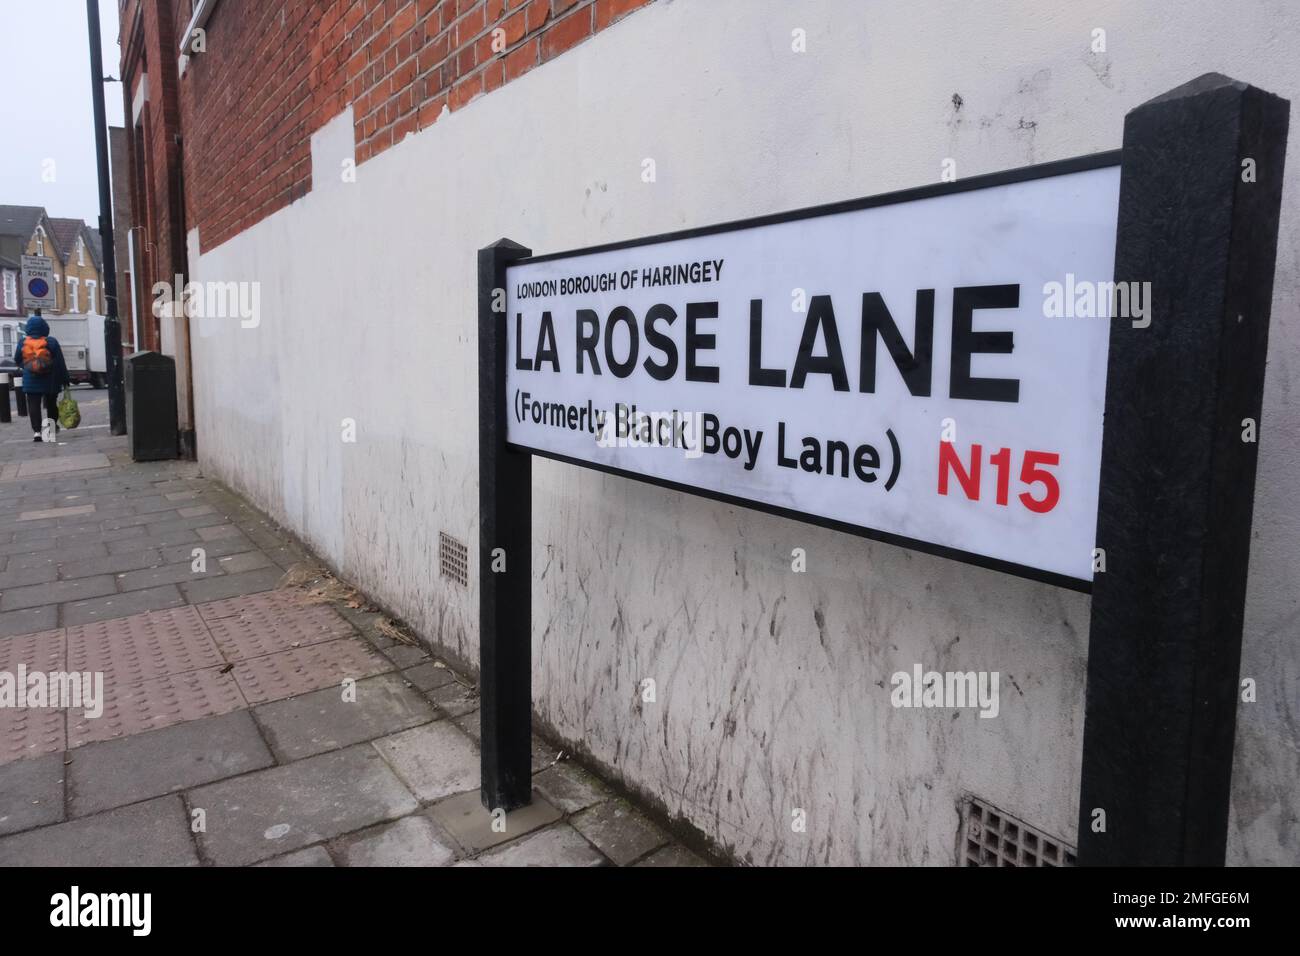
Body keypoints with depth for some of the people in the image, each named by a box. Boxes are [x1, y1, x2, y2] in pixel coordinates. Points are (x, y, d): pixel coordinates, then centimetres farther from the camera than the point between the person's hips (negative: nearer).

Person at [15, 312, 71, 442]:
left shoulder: (22, 342, -2)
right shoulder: (51, 342, -7)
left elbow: (17, 359, 9)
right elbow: (60, 362, -6)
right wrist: (65, 378, 1)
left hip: (31, 382, 0)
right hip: (50, 381, 0)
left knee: (34, 405, -2)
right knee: (51, 404, 14)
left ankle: (36, 431, -12)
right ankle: (53, 429, 24)